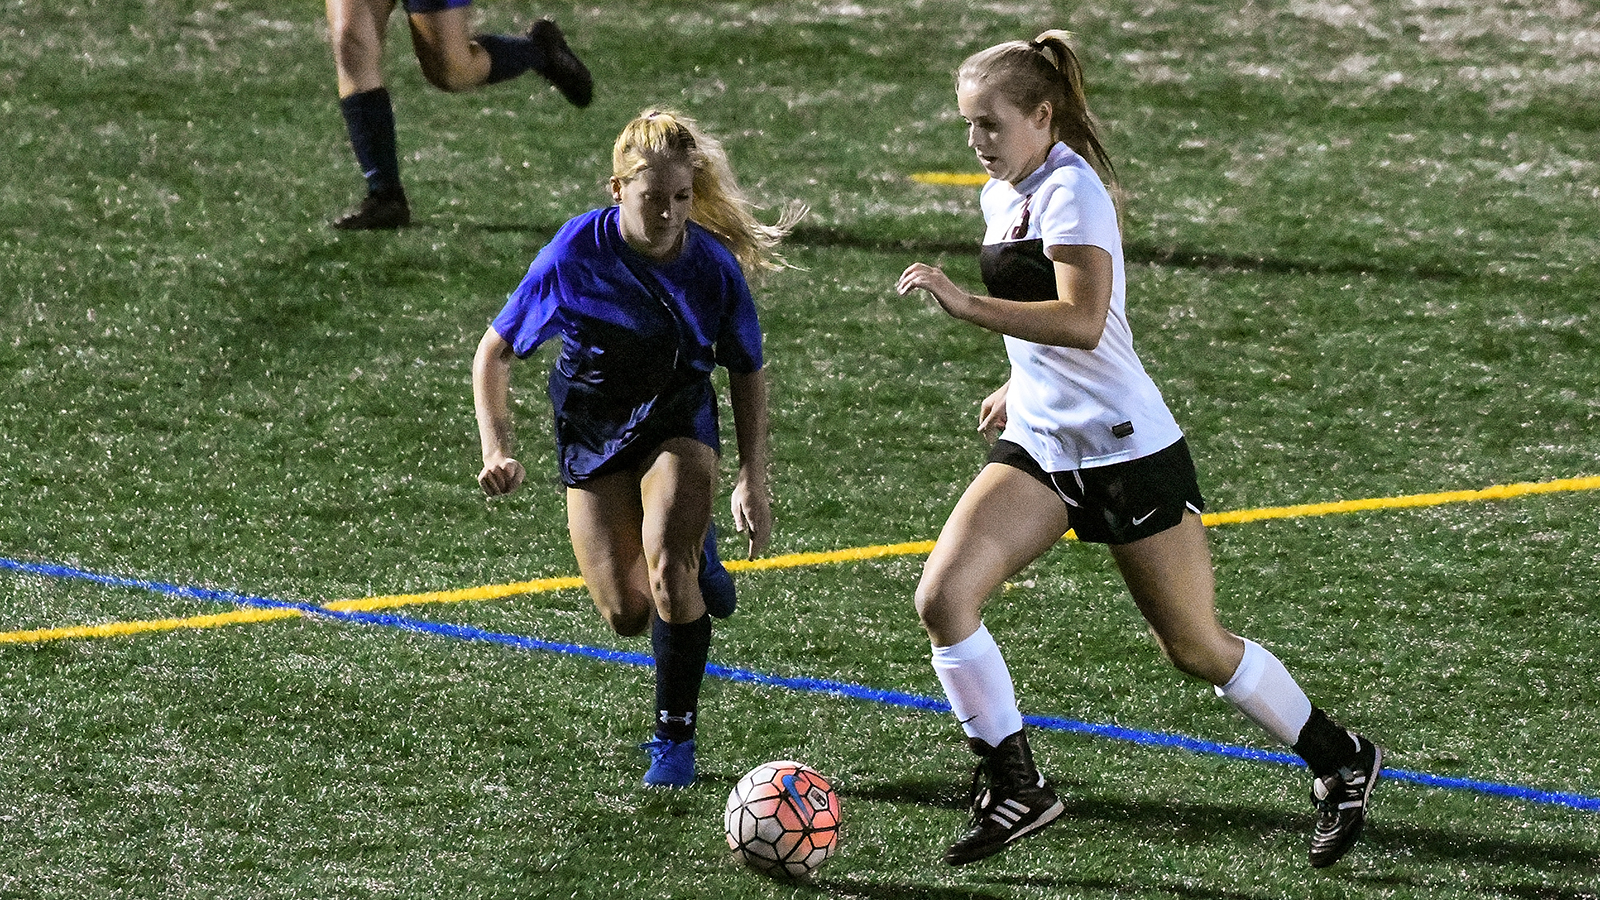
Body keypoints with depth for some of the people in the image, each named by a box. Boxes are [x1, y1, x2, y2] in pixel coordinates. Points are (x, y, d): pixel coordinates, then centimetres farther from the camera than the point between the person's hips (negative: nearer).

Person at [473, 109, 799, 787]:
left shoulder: (714, 265, -19)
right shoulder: (575, 254, -22)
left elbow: (746, 370, -2)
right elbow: (495, 353, -11)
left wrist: (753, 478, -8)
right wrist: (496, 451, -22)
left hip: (678, 426, -1)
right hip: (592, 436, 1)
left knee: (667, 561, -27)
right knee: (628, 613, -8)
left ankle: (675, 735, -8)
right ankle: (693, 562, 30)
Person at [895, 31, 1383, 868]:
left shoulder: (1069, 189, -17)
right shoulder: (1002, 196, 10)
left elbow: (1081, 324, -30)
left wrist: (963, 303, -34)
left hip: (1126, 449, -8)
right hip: (1040, 447, 8)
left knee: (1197, 649, 2)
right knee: (942, 596, -12)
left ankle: (1342, 763, 23)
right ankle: (1015, 790, -2)